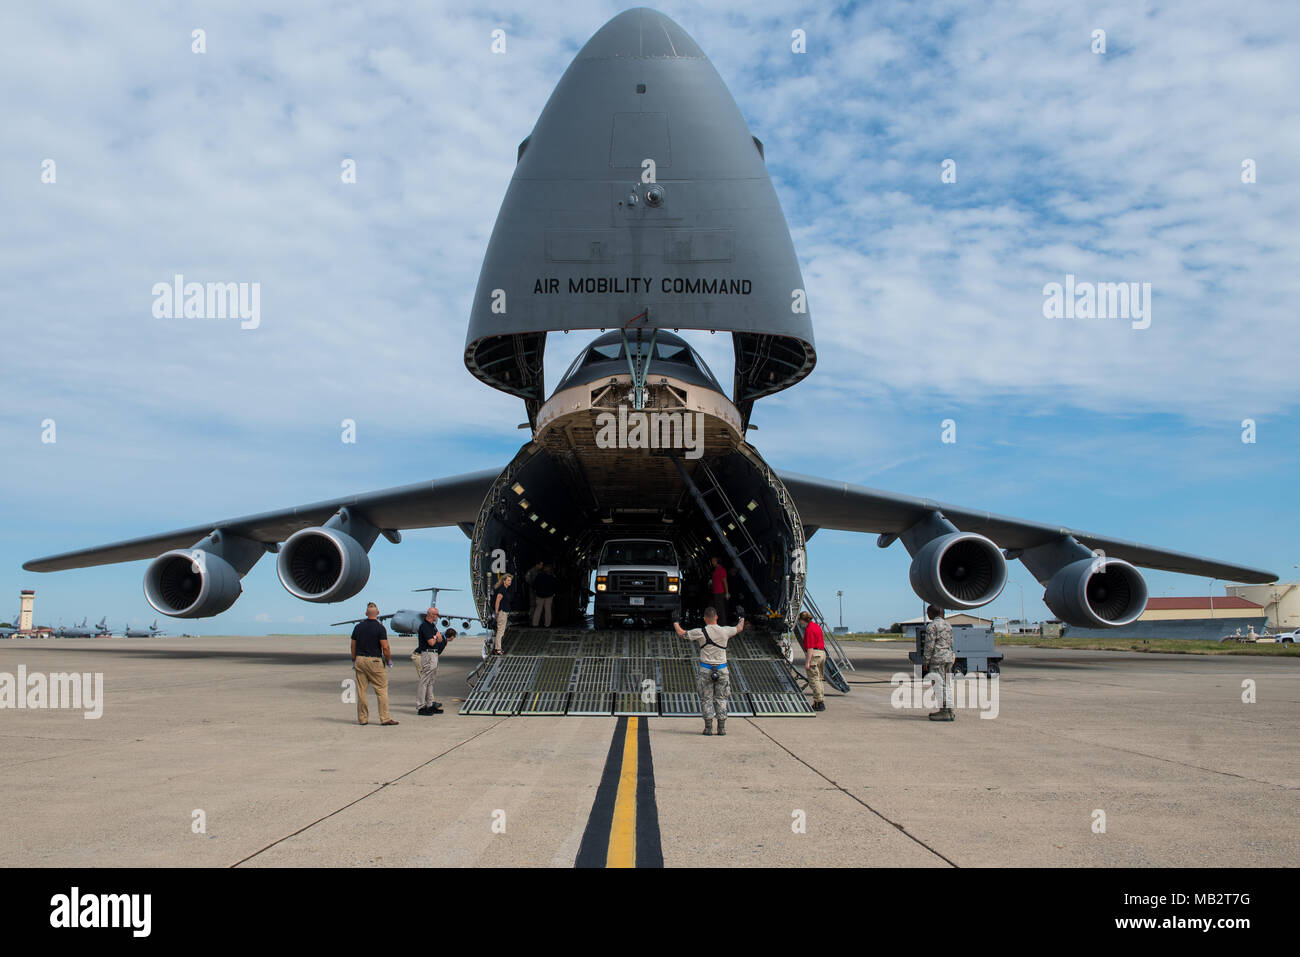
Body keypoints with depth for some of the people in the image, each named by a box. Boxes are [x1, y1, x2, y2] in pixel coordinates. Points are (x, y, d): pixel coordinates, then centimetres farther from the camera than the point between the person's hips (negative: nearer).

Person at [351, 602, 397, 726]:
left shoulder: (358, 627, 6)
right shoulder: (379, 627, -9)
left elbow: (353, 646, 9)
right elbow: (385, 647, -14)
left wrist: (354, 661, 20)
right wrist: (389, 660, 1)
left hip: (360, 660, 5)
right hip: (374, 661, -5)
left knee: (361, 691, 8)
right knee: (382, 690, 1)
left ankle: (362, 719, 11)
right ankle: (385, 718, -1)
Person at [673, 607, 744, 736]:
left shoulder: (700, 632, -8)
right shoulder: (725, 631, -3)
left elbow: (681, 634, 5)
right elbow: (739, 629, 19)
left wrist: (676, 624, 26)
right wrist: (742, 620, 42)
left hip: (706, 669, -1)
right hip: (722, 669, 2)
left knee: (706, 699, 6)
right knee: (721, 699, 8)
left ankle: (708, 727, 2)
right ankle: (721, 728, 5)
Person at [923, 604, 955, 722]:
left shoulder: (931, 626, -9)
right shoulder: (948, 625, 14)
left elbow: (929, 645, -13)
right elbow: (951, 644, 17)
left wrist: (926, 661, -8)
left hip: (937, 659, -8)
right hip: (949, 658, 8)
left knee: (939, 686, -6)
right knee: (947, 685, 10)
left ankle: (944, 712, -8)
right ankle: (949, 711, 12)